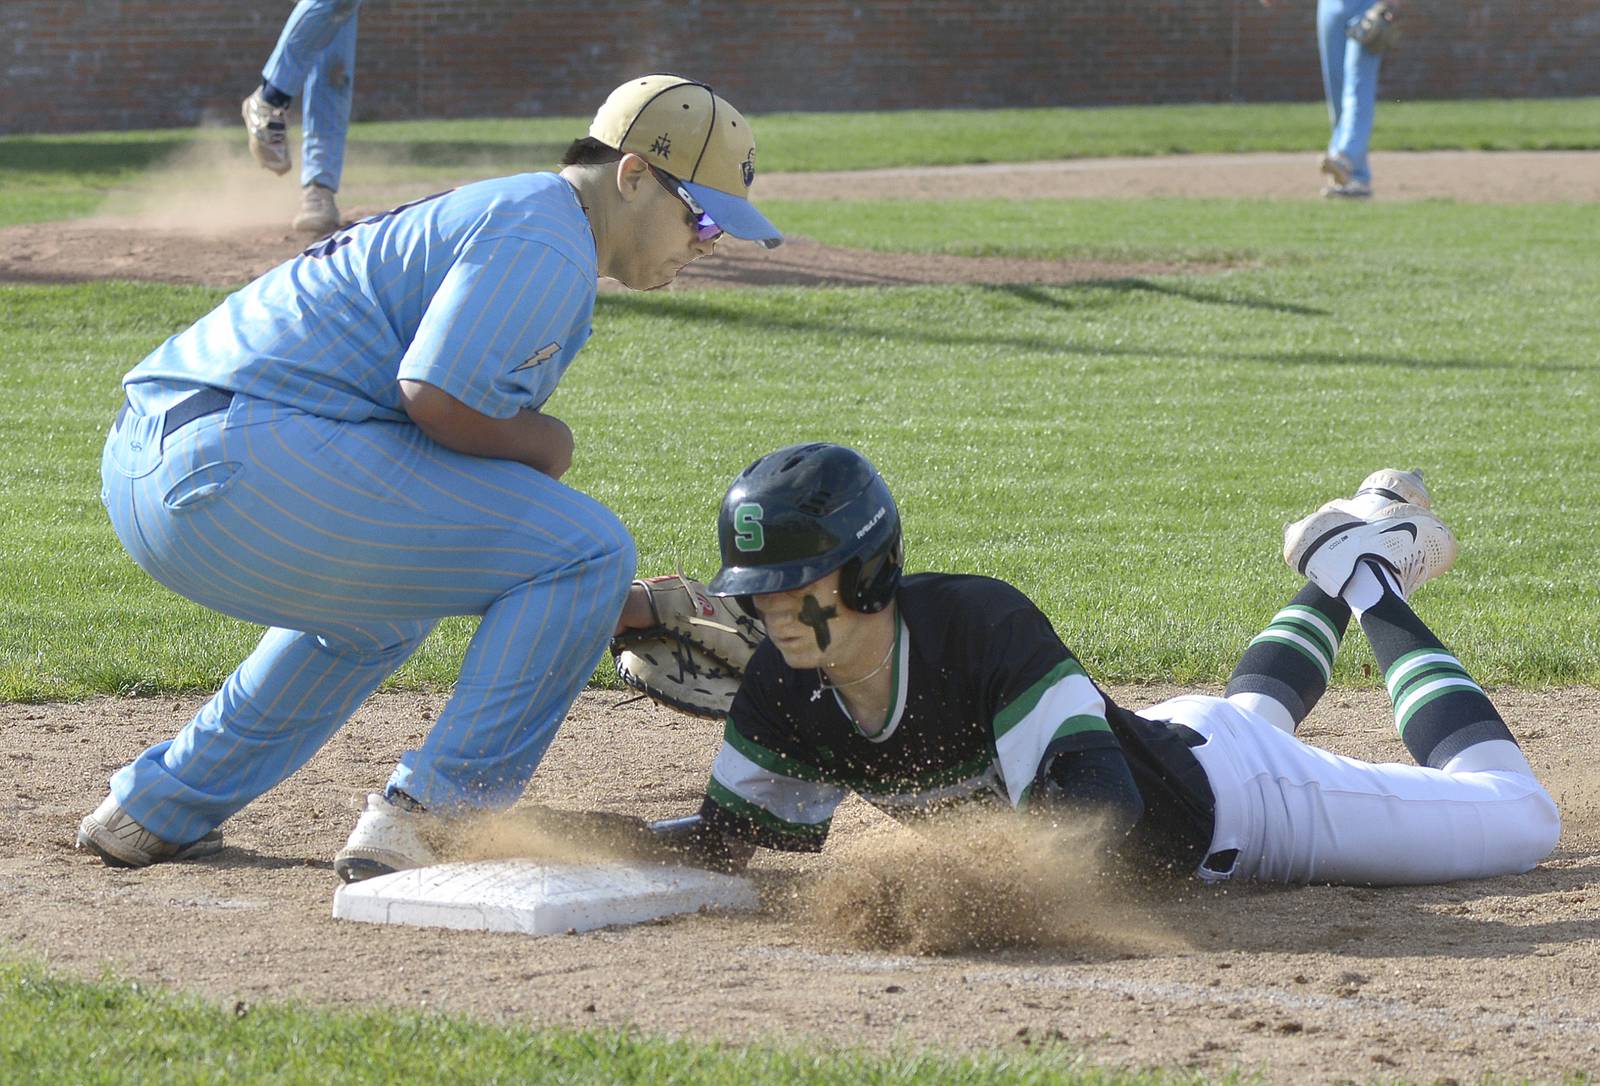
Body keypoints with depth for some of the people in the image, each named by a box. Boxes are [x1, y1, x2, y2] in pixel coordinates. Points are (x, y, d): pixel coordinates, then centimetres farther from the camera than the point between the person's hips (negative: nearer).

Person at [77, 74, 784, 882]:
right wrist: (543, 442, 0)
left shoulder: (494, 215, 27)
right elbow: (438, 396, -22)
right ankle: (424, 821, -8)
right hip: (250, 469, -11)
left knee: (389, 604, 38)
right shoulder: (547, 243, -7)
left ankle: (156, 810, 35)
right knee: (586, 550, -7)